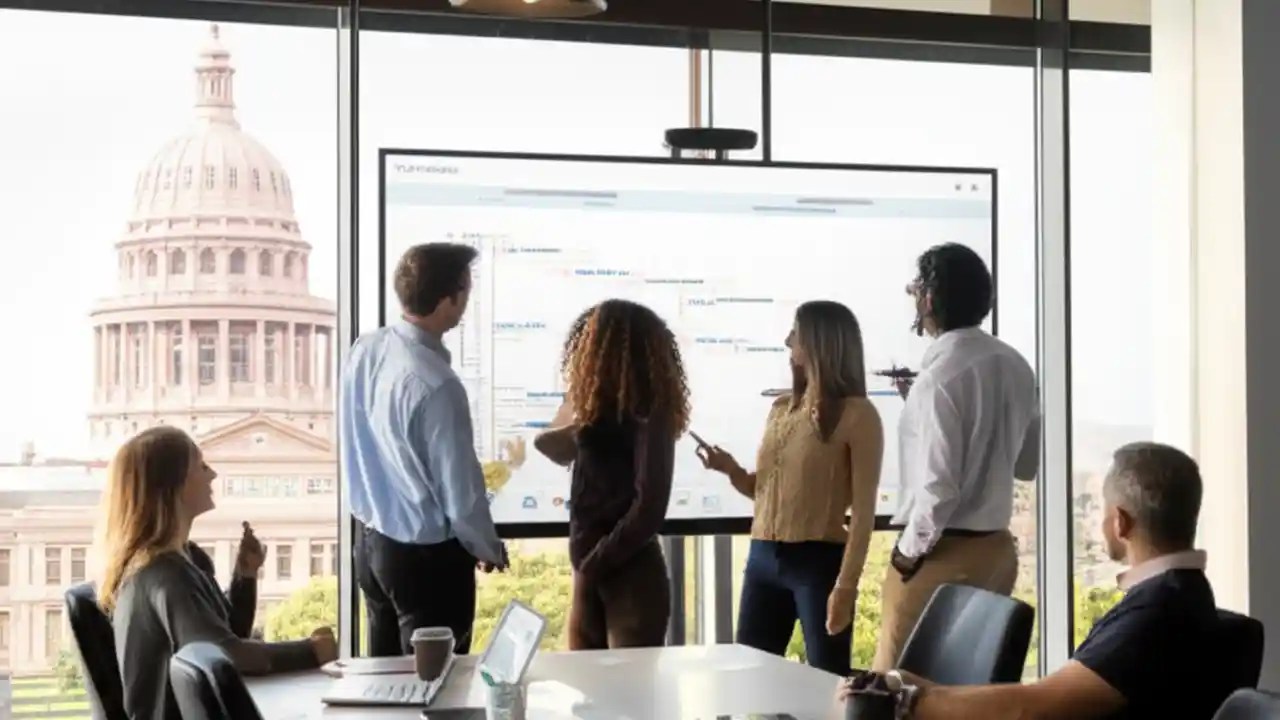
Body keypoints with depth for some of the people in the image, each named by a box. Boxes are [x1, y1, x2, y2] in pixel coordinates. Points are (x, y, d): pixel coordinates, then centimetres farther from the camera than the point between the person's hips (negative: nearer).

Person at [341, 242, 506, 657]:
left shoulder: (363, 351, -5)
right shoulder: (435, 385, -27)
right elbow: (460, 491, -20)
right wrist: (488, 549, -1)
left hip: (370, 539, 8)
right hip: (426, 555, -7)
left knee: (385, 671, 21)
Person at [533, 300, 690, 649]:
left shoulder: (646, 414, -13)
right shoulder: (601, 408, 10)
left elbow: (649, 507, -17)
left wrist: (595, 563, -12)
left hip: (631, 574, -8)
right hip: (591, 572, 8)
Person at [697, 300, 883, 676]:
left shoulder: (856, 414, -6)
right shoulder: (782, 409, 14)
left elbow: (863, 509, -10)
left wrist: (846, 584, -17)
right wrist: (730, 469, 1)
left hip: (818, 561, -7)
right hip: (763, 558, 7)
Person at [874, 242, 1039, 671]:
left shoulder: (940, 375, -18)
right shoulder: (1014, 366, 6)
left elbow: (939, 484, -22)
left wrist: (910, 551, -7)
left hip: (945, 553, -8)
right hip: (997, 546, 8)